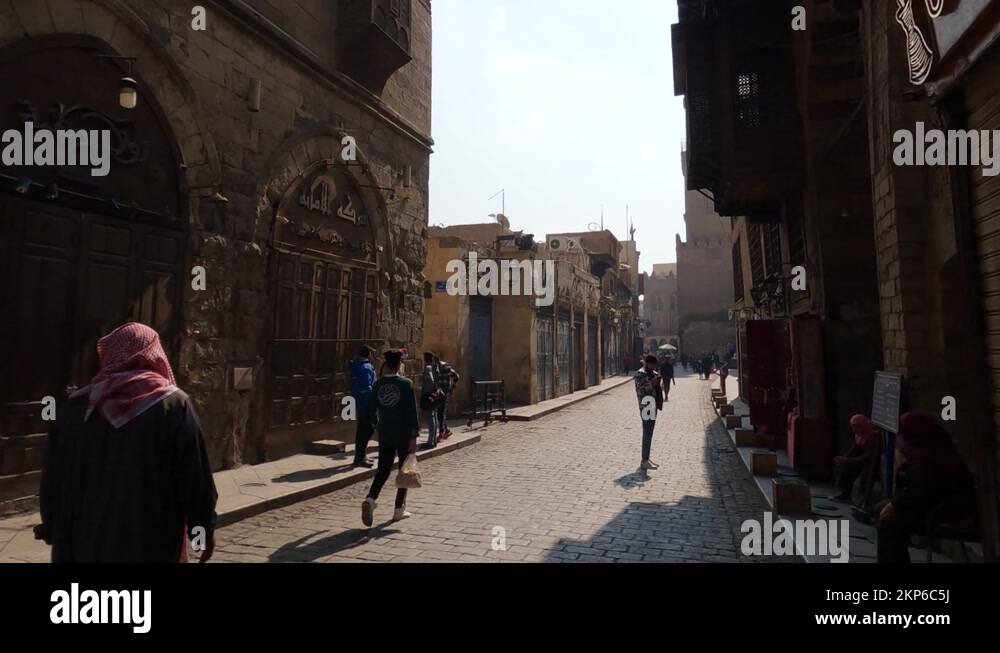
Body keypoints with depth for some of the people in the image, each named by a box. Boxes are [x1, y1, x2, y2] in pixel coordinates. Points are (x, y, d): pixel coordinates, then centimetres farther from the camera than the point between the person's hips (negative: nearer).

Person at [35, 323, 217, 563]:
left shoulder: (75, 406, 0)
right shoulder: (174, 403, -11)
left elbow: (53, 479, 7)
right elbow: (196, 478, -12)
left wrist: (54, 532, 19)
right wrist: (205, 529, -2)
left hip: (88, 544, 4)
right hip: (153, 545, -3)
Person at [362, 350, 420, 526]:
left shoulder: (378, 385, 2)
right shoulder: (406, 384, -10)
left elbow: (371, 411, 7)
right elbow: (412, 412, -13)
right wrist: (414, 436, -10)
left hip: (385, 435, 4)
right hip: (404, 435, -3)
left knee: (382, 471, 9)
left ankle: (370, 499, -15)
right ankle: (399, 510, 15)